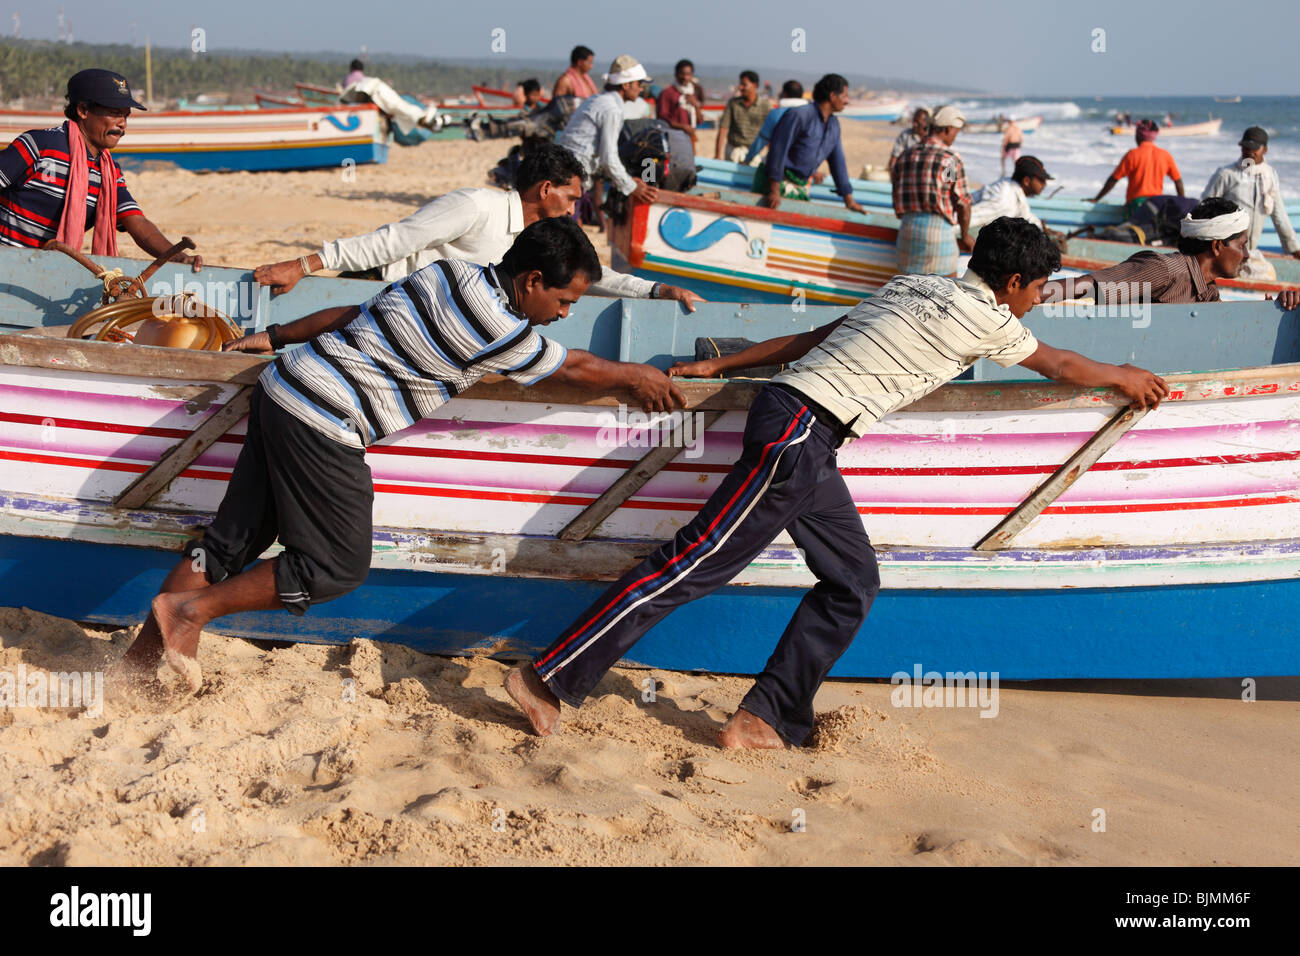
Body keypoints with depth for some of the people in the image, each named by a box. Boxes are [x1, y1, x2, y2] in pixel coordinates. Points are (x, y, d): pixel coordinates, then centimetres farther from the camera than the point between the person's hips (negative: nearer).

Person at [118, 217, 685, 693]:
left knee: (235, 538, 13)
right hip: (320, 424, -9)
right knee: (338, 566, 2)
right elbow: (576, 370, 0)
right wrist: (636, 377, 17)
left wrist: (277, 337, 28)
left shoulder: (449, 273, 13)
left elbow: (352, 315, 21)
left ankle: (147, 650, 18)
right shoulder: (496, 325, -13)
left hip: (282, 387, 9)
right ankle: (191, 608, 4)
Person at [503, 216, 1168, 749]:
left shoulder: (912, 286, 21)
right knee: (696, 564, -9)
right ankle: (548, 678, -7)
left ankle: (766, 722, 10)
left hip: (806, 439, 10)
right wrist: (1127, 379, 34)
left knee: (854, 582, 11)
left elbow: (809, 339, 22)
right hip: (802, 429, -10)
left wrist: (720, 367, 23)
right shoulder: (985, 318, -1)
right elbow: (1063, 367, 16)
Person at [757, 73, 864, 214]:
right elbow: (778, 150, -19)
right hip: (779, 181, -8)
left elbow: (838, 162, 16)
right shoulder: (799, 115, -16)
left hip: (801, 186, 8)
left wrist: (849, 200, 13)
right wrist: (775, 190, -23)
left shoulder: (834, 125, 11)